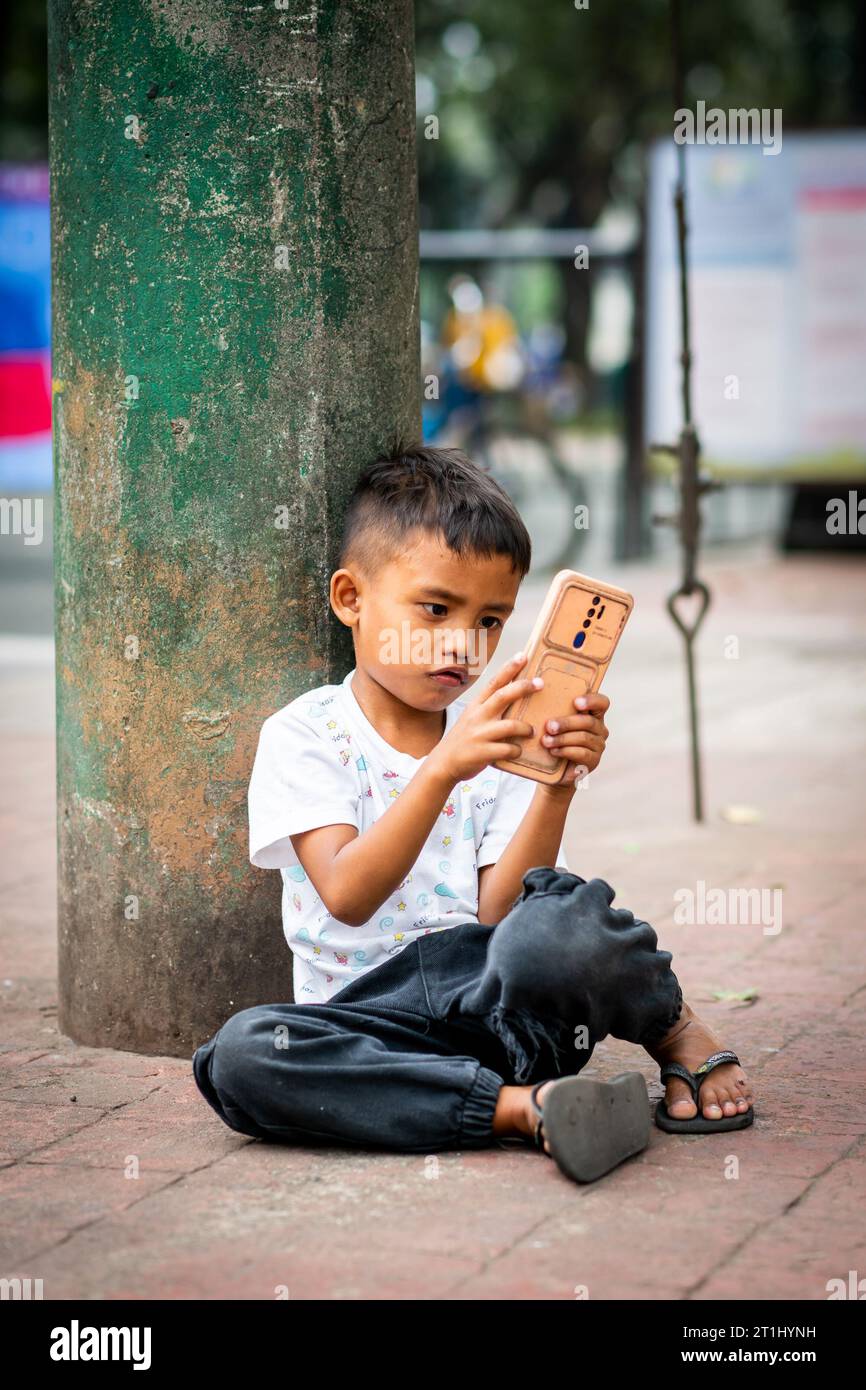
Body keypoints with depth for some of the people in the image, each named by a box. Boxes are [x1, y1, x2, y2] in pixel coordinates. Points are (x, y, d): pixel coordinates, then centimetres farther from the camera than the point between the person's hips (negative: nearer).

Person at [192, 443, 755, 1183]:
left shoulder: (497, 736, 10)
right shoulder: (304, 734, 2)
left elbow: (499, 915, -3)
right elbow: (346, 897, -16)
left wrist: (557, 787, -15)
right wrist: (443, 768, -27)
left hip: (496, 1009, 1)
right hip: (369, 1021, 0)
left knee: (562, 914, -34)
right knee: (237, 1054, -34)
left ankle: (678, 1033, -2)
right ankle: (521, 1106, -30)